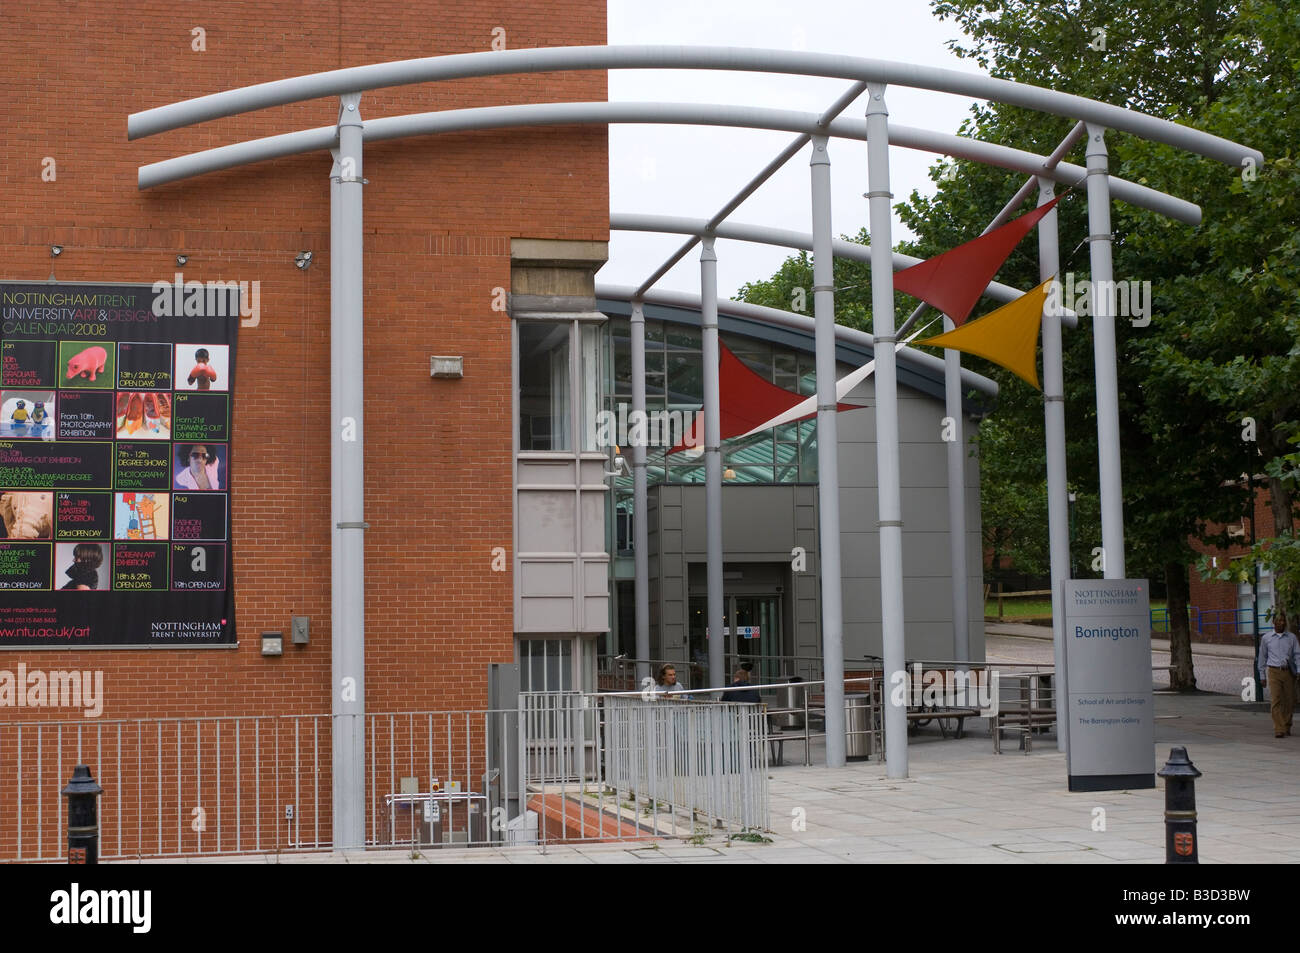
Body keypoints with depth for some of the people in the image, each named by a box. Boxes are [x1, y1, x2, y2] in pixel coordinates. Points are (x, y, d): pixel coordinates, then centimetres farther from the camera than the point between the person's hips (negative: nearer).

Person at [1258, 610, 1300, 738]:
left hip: (1289, 672, 2)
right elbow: (1262, 657, 13)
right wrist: (1262, 676, 11)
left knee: (1289, 701, 4)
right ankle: (1278, 729, -16)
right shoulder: (1266, 638, 8)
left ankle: (1287, 727, 21)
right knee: (1276, 700, -12)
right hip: (1274, 671, -2)